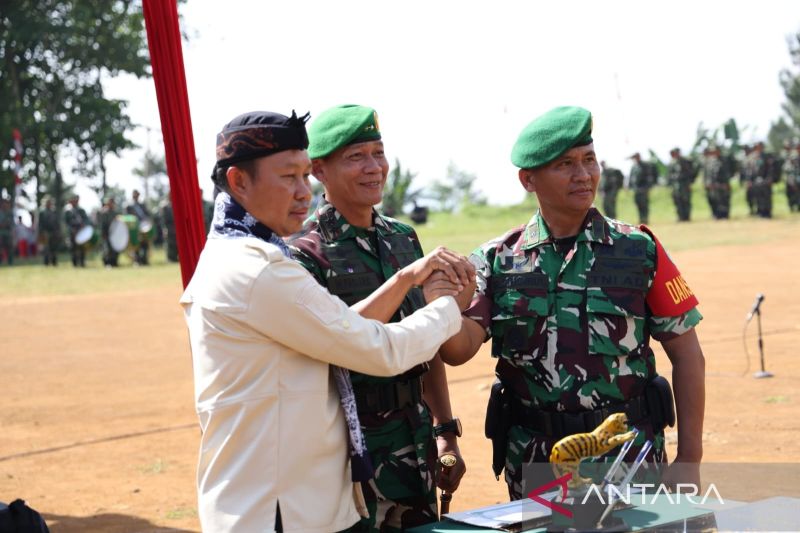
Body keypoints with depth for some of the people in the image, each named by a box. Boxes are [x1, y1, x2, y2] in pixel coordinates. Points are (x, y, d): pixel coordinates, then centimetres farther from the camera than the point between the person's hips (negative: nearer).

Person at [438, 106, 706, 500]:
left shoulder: (640, 250, -2)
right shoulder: (497, 260, 1)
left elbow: (687, 355, 0)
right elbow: (461, 346, -12)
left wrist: (688, 461, -4)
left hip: (630, 459, -1)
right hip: (533, 466, 1)